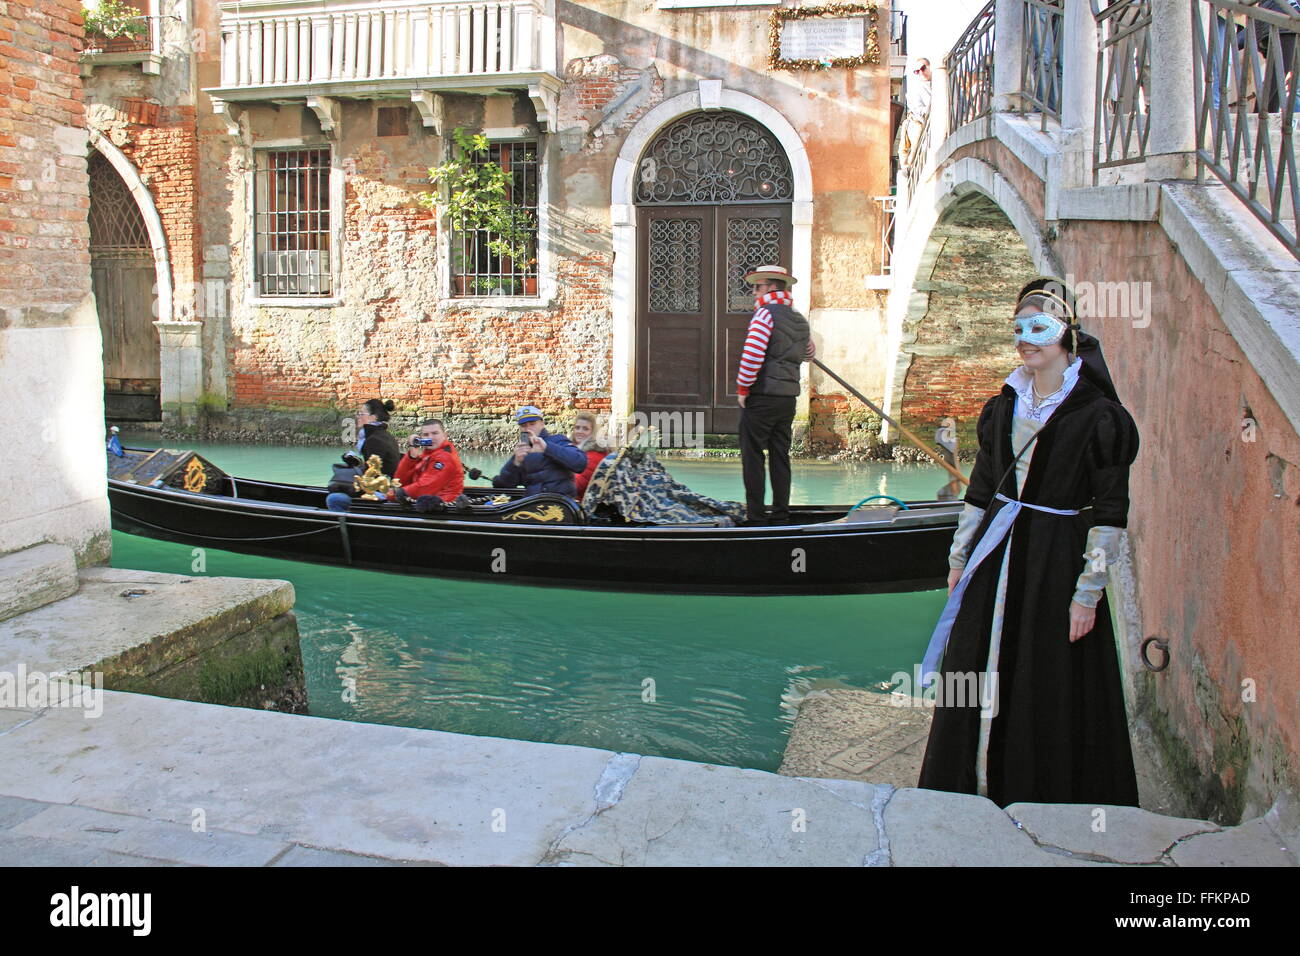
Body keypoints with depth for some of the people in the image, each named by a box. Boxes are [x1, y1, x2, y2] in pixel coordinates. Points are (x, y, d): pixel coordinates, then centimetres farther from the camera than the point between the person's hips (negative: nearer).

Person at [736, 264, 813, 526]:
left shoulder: (766, 313, -10)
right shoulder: (800, 321, 13)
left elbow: (752, 354, -20)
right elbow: (808, 353, 29)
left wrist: (743, 388, -11)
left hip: (761, 396, -7)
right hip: (788, 398, 7)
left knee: (753, 457, -1)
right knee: (780, 457, 12)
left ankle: (756, 517, -1)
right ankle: (781, 516, 15)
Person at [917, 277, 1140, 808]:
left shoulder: (1098, 415, -10)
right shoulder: (1004, 406, 8)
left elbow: (1110, 511, -11)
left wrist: (1089, 592, -14)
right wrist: (959, 559, 12)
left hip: (1056, 560, -6)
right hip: (996, 555, 6)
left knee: (1049, 694, 3)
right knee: (979, 677, 13)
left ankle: (1045, 801, 20)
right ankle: (977, 788, 30)